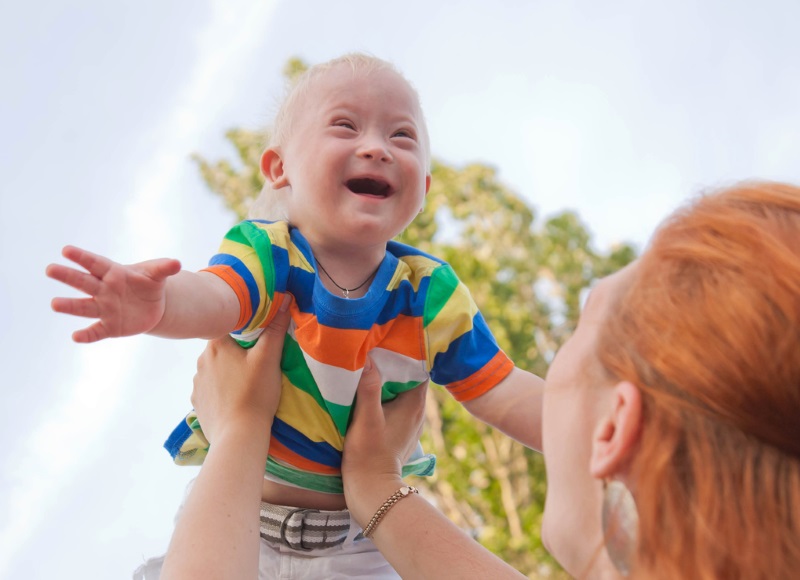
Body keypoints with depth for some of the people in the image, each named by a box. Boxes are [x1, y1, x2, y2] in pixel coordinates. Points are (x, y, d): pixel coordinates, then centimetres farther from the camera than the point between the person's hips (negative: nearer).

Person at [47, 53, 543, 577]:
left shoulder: (433, 296, -8)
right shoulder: (267, 254, -16)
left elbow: (502, 394, -8)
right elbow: (215, 296, -38)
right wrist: (159, 304, -62)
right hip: (240, 508, -1)